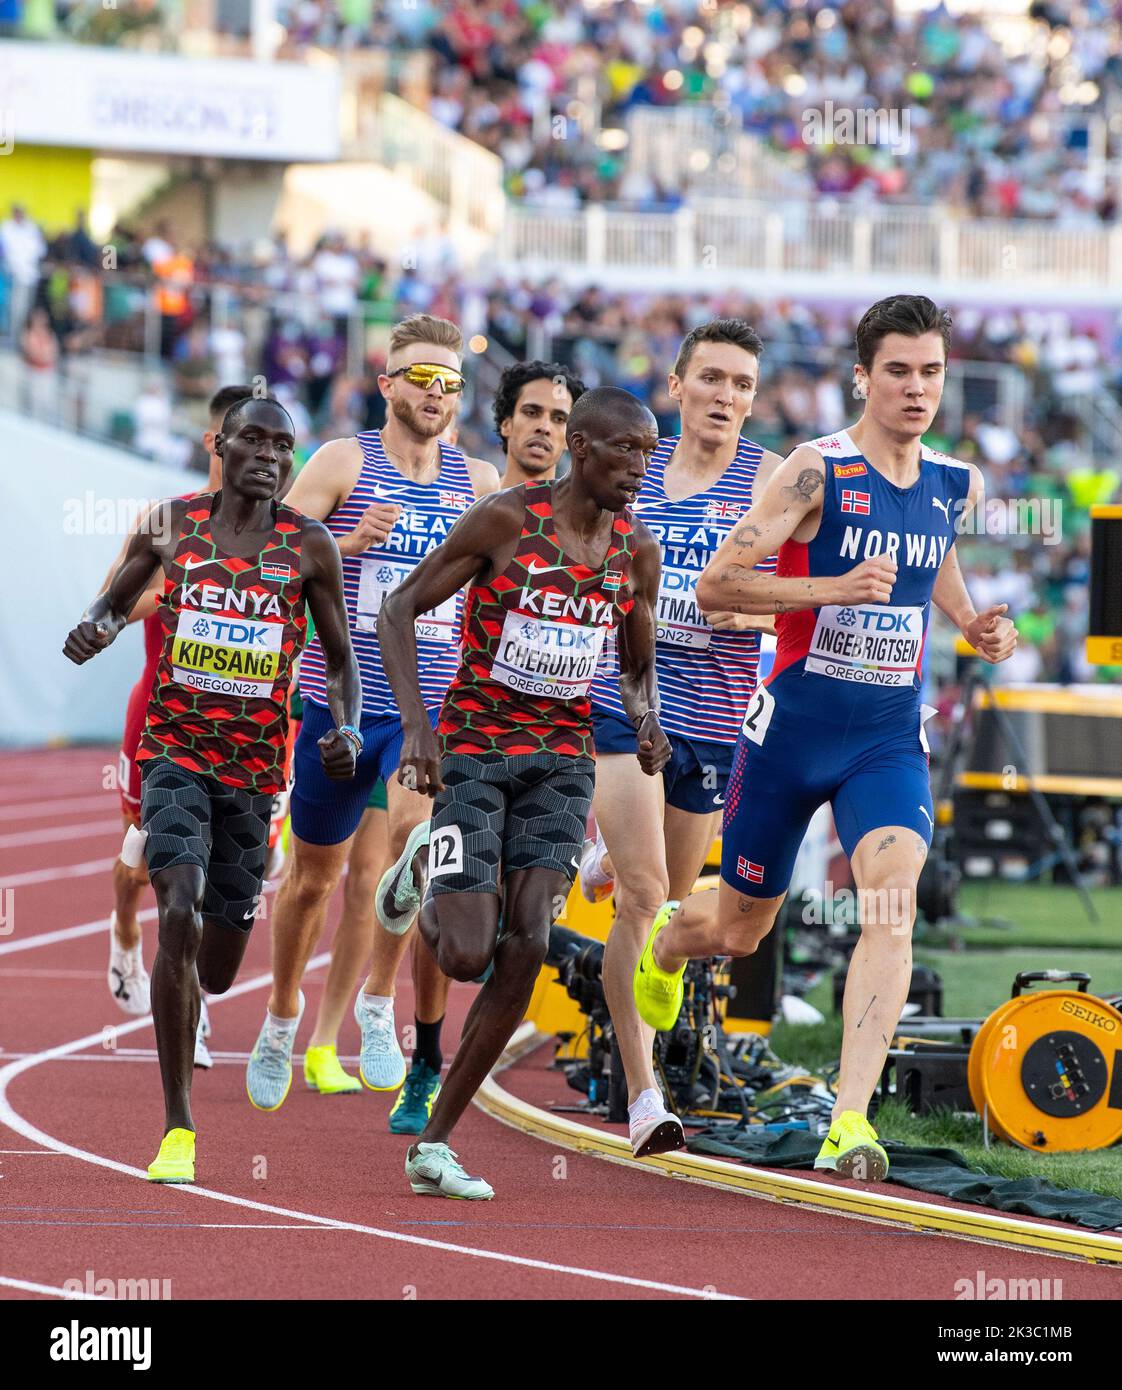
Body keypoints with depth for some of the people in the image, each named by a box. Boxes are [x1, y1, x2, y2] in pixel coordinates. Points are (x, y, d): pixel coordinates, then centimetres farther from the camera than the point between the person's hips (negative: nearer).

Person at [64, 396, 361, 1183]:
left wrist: (348, 729, -11)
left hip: (255, 766, 2)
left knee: (217, 967, 6)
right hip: (176, 750, -2)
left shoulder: (309, 547, 1)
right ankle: (178, 1128, -16)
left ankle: (182, 1005, 48)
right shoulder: (173, 524, 1)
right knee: (180, 916, -23)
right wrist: (95, 631, -10)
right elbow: (116, 602, 15)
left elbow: (341, 657, 8)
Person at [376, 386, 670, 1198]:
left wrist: (646, 722, -6)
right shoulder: (506, 521, -11)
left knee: (527, 948, -14)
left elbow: (639, 668, 18)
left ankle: (435, 1145, -4)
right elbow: (399, 611, -8)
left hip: (561, 758, 4)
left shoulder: (636, 551, 4)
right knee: (467, 955, -13)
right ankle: (426, 866, 26)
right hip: (474, 748, -4)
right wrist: (416, 725, -19)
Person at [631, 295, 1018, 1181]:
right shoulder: (818, 470, -12)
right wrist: (835, 587, -27)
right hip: (794, 730, -3)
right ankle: (664, 939, 51)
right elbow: (716, 584, -16)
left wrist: (974, 627, 8)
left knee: (893, 903, -22)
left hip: (892, 737, 3)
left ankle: (850, 1120, -25)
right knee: (739, 928, 13)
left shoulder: (956, 485, 4)